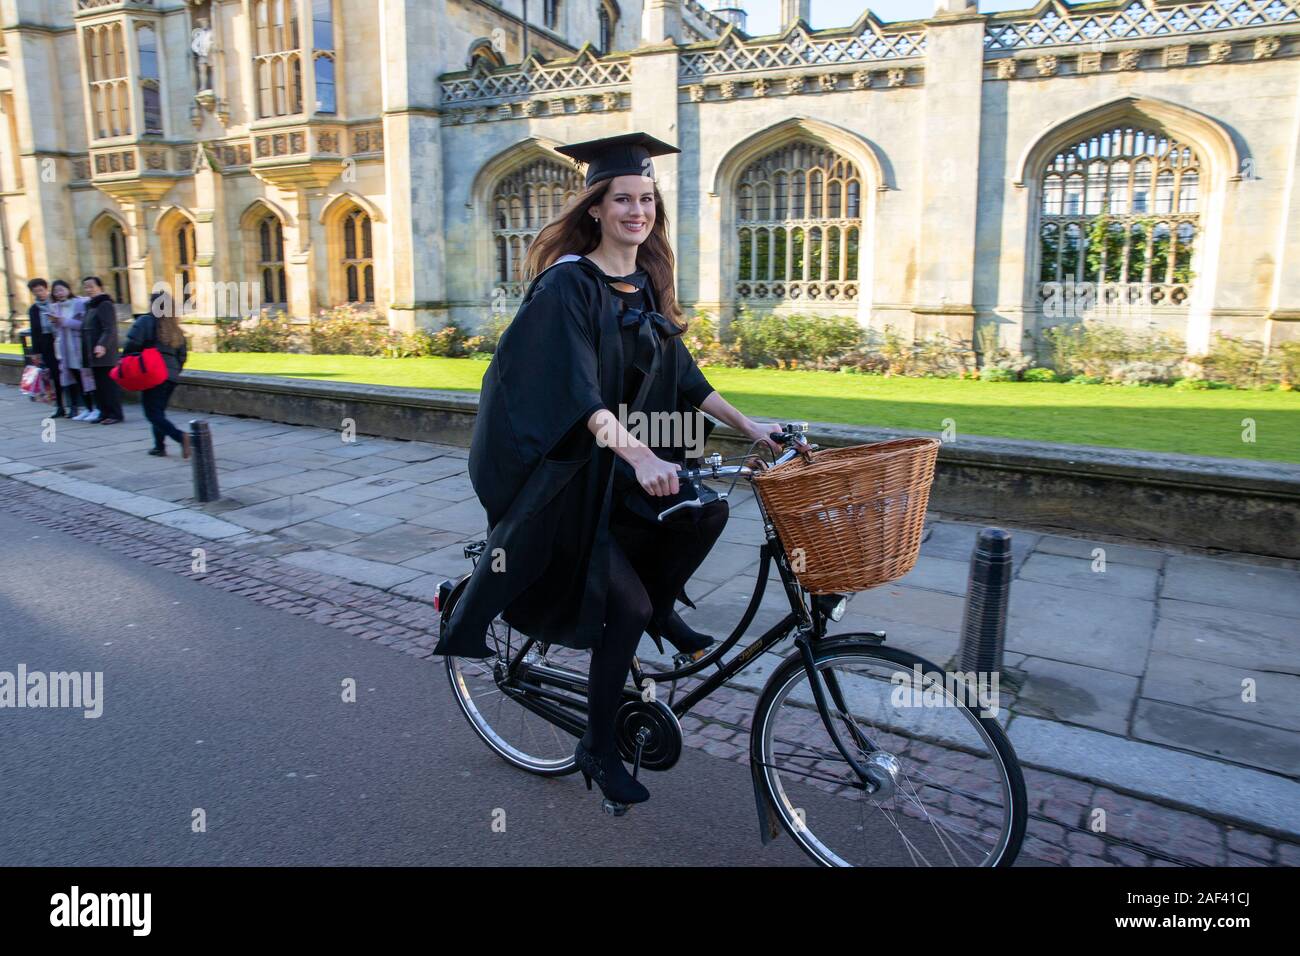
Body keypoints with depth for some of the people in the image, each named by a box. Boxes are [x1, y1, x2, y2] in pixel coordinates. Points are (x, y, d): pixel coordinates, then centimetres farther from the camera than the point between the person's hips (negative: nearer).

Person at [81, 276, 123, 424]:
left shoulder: (105, 305, -10)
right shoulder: (90, 306, 20)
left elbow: (110, 330, -20)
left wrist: (103, 345, -32)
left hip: (105, 354, -10)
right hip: (94, 355, 10)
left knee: (109, 384, -6)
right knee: (99, 385, 11)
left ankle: (115, 414, -2)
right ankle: (104, 413, 17)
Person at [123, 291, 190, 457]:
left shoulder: (146, 321, -5)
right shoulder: (175, 328, 13)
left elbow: (133, 343, -14)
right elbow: (182, 354, 16)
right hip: (171, 376, 7)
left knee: (153, 413, -4)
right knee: (159, 411, 17)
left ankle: (180, 436, -23)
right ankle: (159, 446, 16)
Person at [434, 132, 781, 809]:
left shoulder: (648, 285, 7)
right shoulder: (567, 285, -16)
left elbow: (682, 378, 11)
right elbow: (578, 390, -29)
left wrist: (748, 428, 5)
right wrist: (640, 457, -42)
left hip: (625, 455, 7)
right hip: (562, 468, -7)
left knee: (706, 510, -17)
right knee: (625, 607, -10)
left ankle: (659, 609, 12)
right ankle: (598, 748, 11)